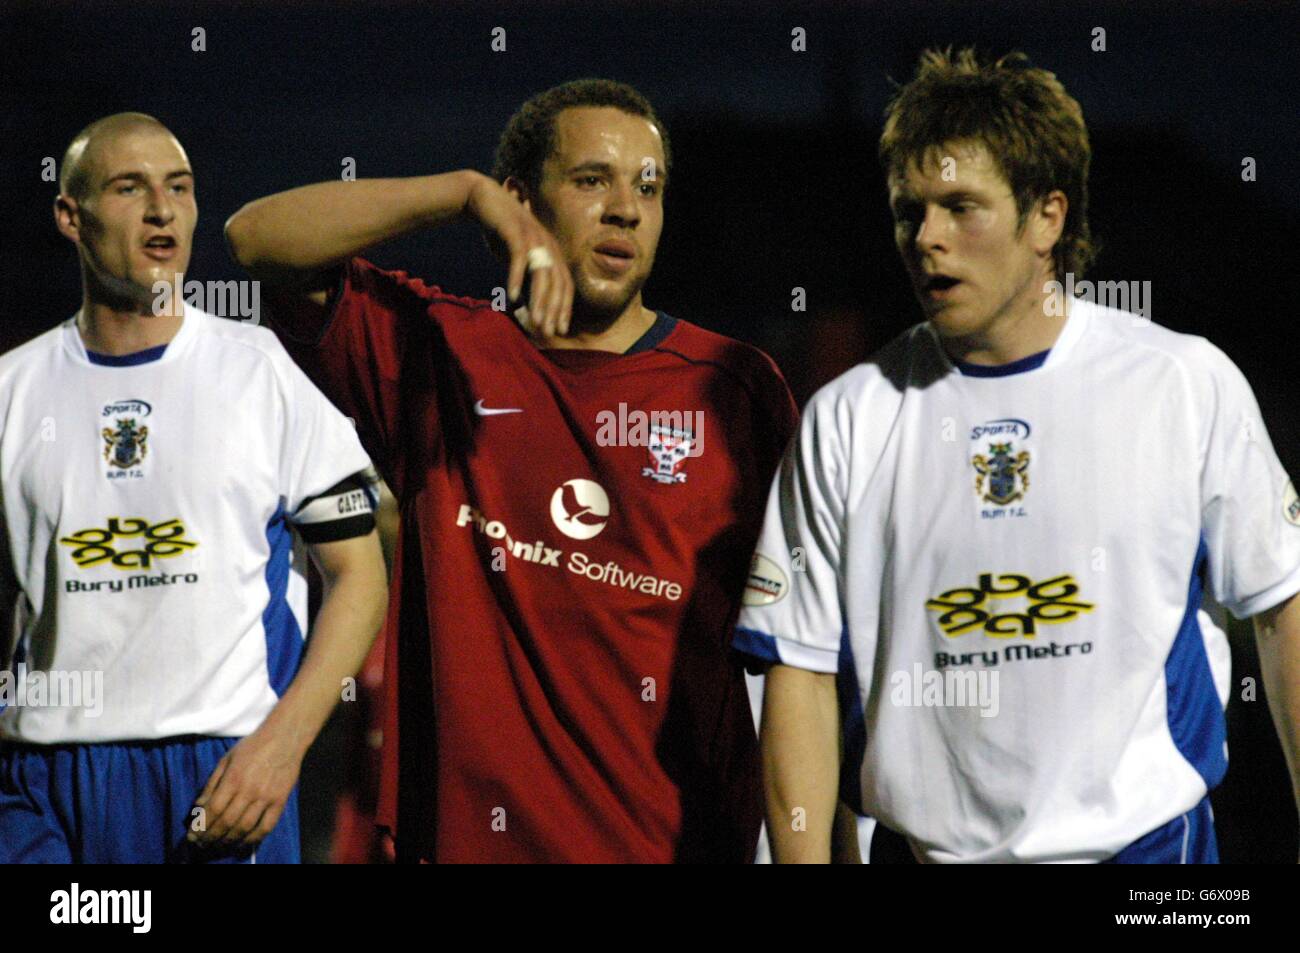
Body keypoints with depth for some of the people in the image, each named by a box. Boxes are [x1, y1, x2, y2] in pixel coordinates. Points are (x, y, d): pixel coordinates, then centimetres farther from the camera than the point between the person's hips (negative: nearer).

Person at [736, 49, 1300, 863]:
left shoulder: (1188, 386, -1)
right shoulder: (847, 422, 0)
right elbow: (802, 673, -1)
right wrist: (806, 859, -9)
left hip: (1143, 837, -1)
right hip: (927, 846, 1)